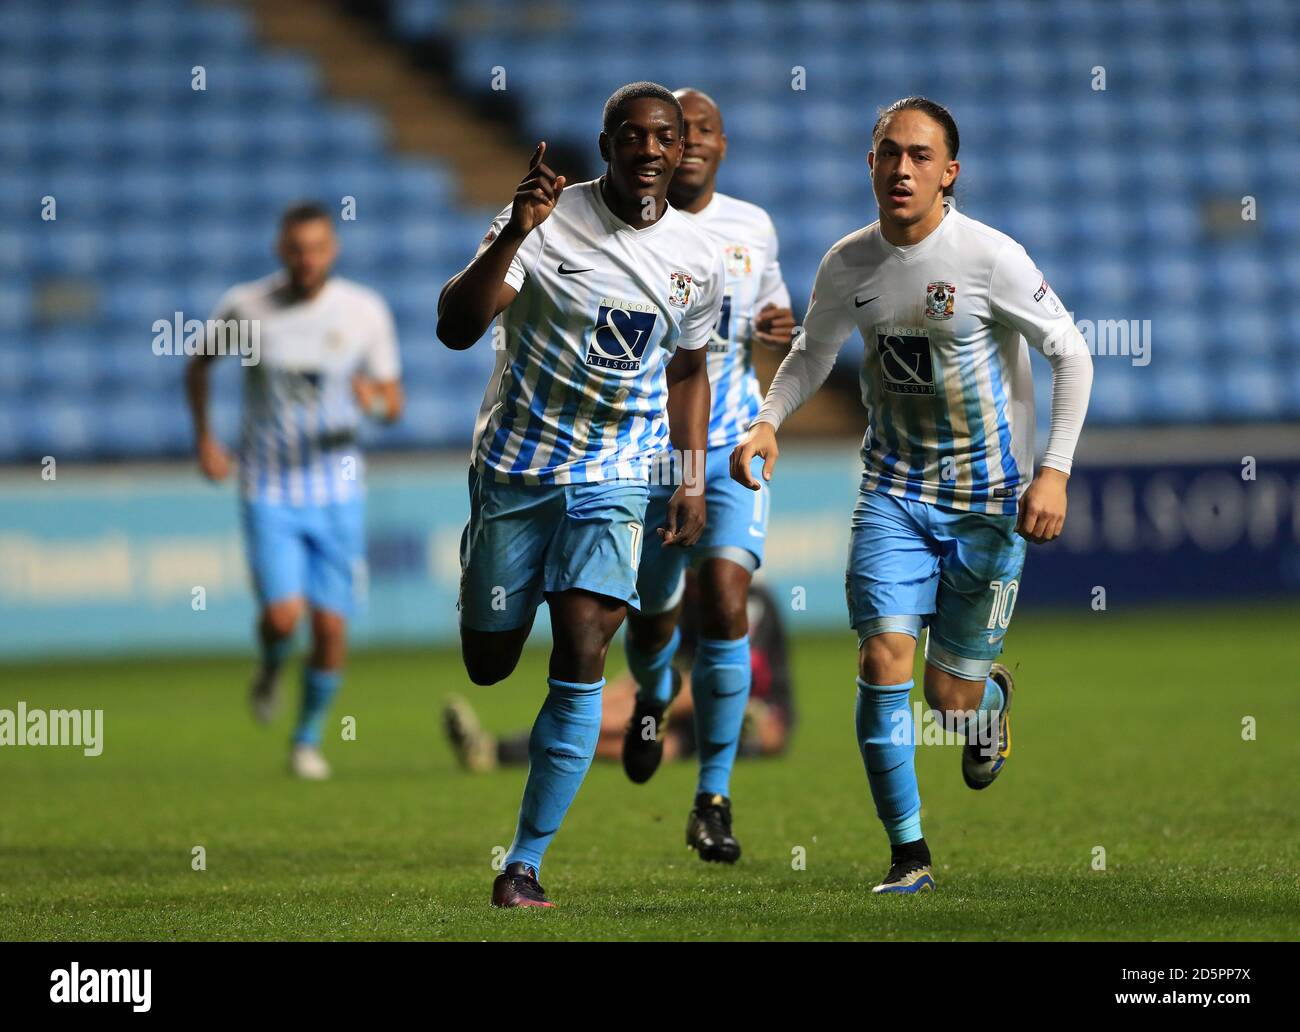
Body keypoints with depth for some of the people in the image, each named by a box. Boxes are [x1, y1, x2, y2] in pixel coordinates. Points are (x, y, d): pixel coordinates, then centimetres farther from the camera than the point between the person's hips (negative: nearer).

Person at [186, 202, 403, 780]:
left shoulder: (365, 311, -4)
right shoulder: (245, 307, -6)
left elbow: (395, 403, 2)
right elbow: (199, 365, 13)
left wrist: (376, 399, -21)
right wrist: (203, 438, 5)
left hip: (338, 489, 1)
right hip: (269, 491, -1)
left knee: (331, 624, -1)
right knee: (283, 615, -17)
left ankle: (309, 739, 21)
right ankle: (271, 669, 20)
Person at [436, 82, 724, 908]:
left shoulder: (699, 260, 1)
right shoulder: (548, 221, -12)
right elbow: (455, 328, -22)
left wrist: (693, 482, 8)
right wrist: (515, 234, -35)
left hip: (617, 477, 1)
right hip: (516, 466, -1)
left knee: (581, 659, -15)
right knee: (488, 662, 7)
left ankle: (525, 863, -8)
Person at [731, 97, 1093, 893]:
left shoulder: (991, 257, -16)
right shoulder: (848, 264, -3)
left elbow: (1071, 354, -8)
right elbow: (813, 353, 15)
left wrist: (1055, 471, -15)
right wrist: (768, 421, -3)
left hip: (988, 500, -3)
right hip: (893, 492, 3)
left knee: (950, 698, 3)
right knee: (883, 662, -15)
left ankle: (991, 695, 42)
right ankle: (909, 856, -3)